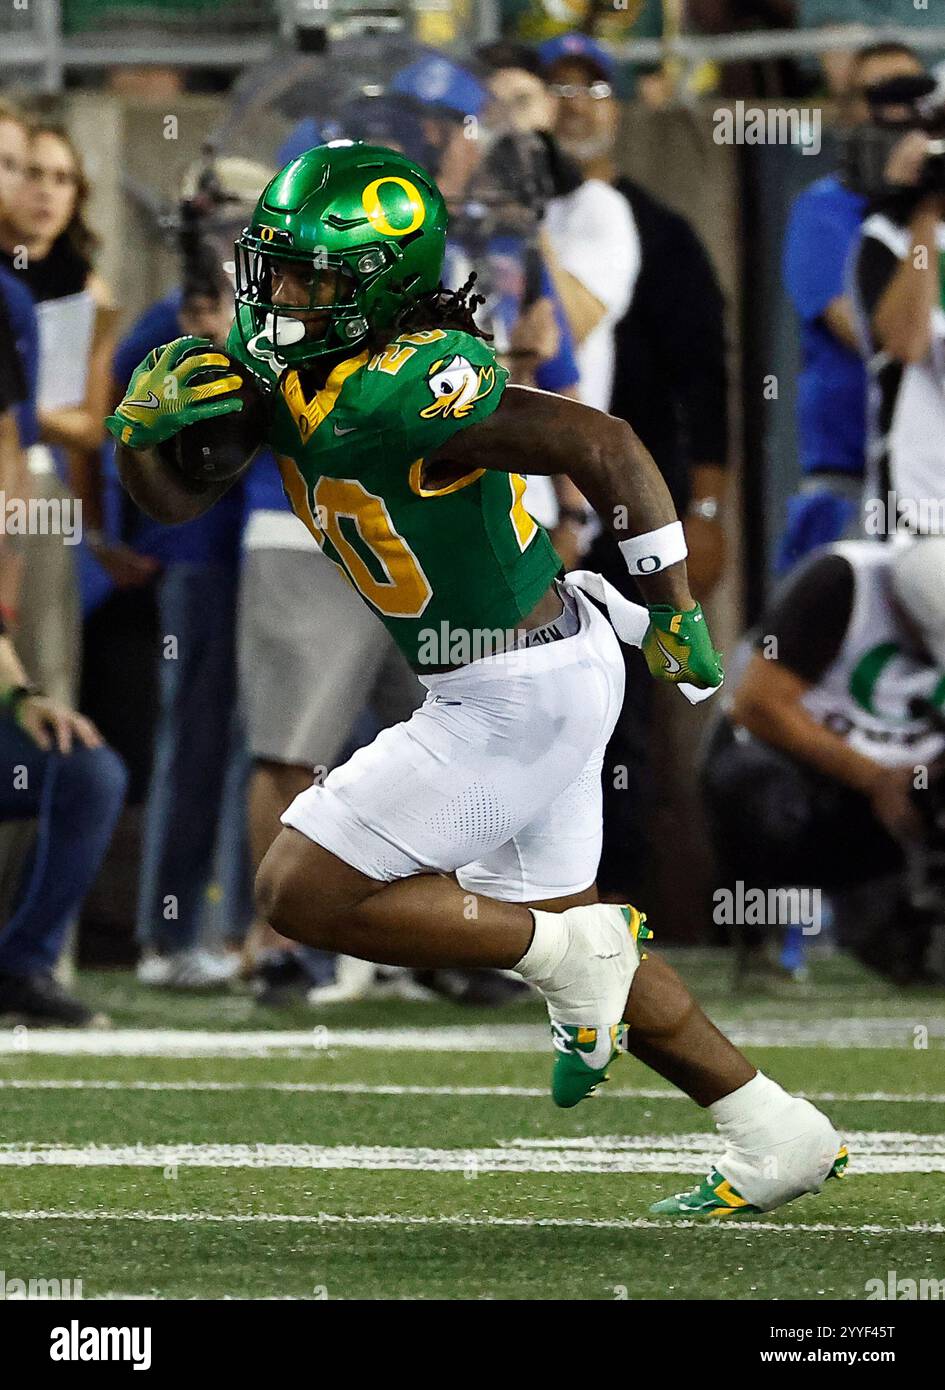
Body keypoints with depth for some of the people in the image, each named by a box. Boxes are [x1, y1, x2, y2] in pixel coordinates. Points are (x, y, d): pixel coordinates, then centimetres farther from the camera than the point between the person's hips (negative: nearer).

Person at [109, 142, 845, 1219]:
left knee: (303, 894, -6)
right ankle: (778, 1140, 31)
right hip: (543, 682, 10)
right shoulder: (286, 368, -1)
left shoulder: (398, 391, -28)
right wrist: (140, 426, -15)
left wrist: (672, 612, -20)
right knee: (557, 926, 23)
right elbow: (177, 497, 7)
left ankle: (574, 962, 2)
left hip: (517, 700, -10)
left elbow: (603, 447, -28)